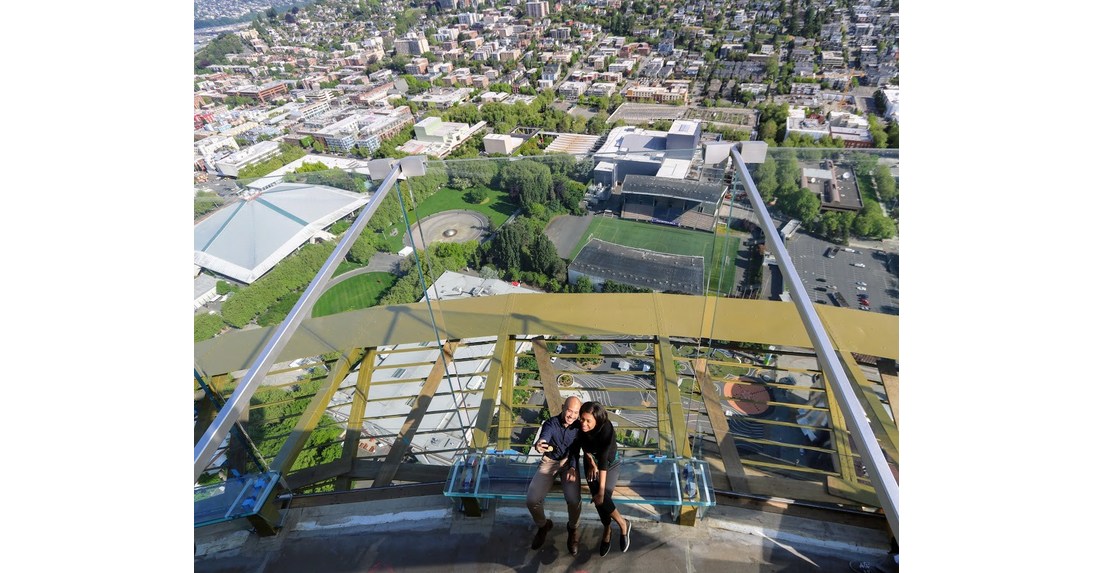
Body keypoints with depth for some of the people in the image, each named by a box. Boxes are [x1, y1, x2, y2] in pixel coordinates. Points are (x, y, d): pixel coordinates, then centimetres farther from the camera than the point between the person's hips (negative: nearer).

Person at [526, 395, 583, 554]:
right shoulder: (551, 424, -19)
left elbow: (575, 451, -10)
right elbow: (544, 438, -39)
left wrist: (572, 468, -29)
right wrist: (539, 445, -63)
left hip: (568, 462, 0)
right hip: (549, 462, 0)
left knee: (574, 500, -24)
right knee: (532, 500, -17)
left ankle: (572, 528, 10)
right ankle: (543, 525, 17)